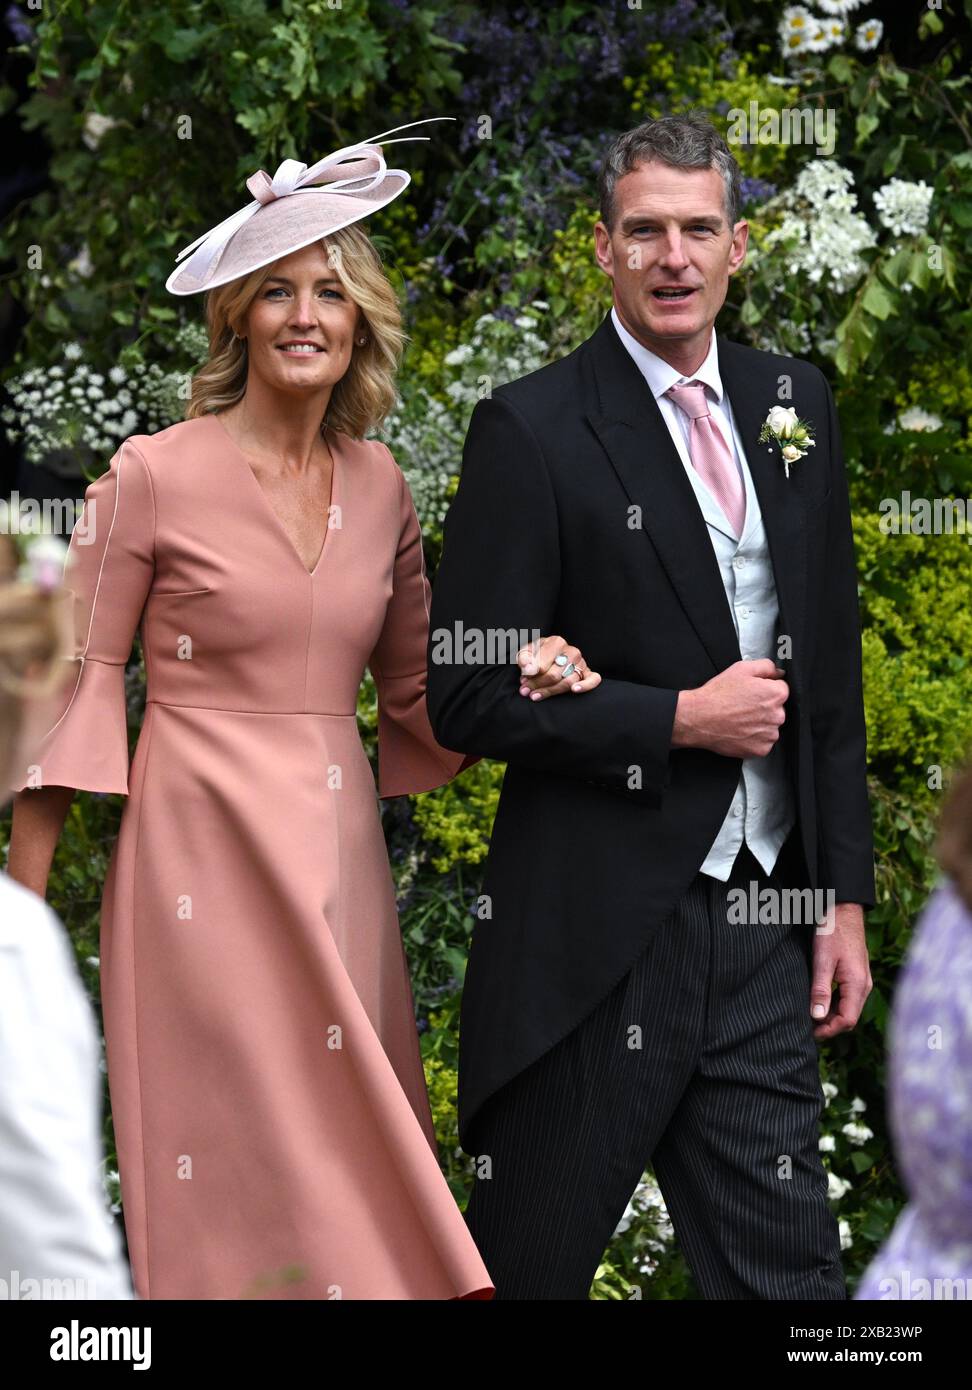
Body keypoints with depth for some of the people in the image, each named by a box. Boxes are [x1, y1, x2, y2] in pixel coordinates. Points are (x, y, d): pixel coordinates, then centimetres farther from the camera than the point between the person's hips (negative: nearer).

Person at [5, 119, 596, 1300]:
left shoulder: (379, 486, 8)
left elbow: (417, 691, 17)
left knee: (344, 1155, 6)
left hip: (337, 857, 5)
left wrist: (521, 681, -4)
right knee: (225, 1167, -4)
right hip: (202, 857, -5)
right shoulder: (155, 476, -6)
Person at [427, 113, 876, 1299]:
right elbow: (465, 698, -11)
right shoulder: (533, 431, -8)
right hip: (592, 934, -5)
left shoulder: (792, 403, 10)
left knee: (788, 1268, 5)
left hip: (763, 925, 5)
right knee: (526, 1269, 6)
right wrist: (680, 720, -14)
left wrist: (844, 894, 12)